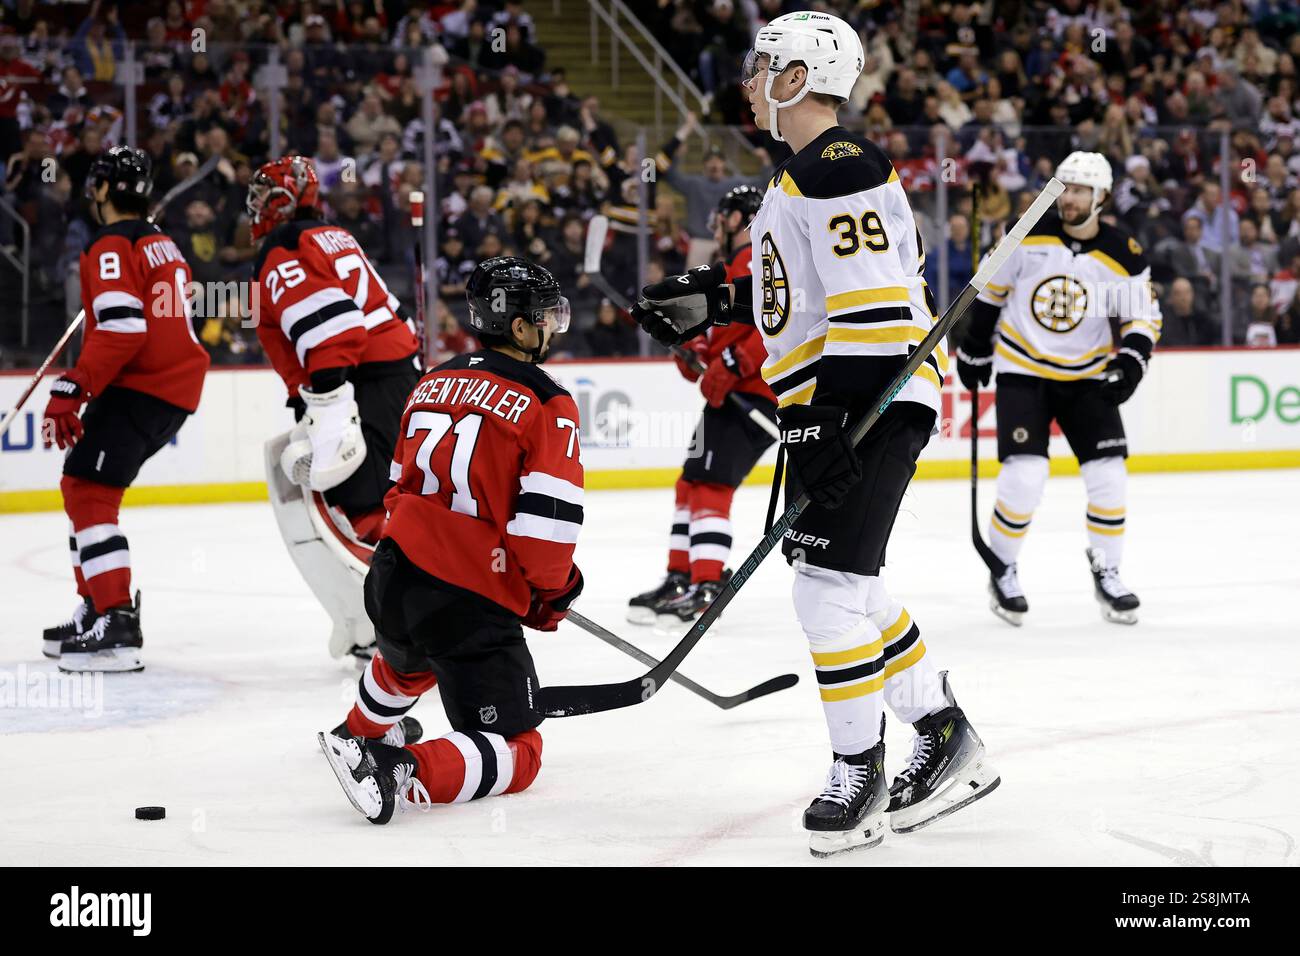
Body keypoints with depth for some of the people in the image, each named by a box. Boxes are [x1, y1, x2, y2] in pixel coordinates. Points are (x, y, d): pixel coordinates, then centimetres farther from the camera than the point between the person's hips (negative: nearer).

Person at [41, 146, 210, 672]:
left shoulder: (112, 248, -12)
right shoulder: (161, 243, 19)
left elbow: (122, 330, -23)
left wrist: (70, 392, -25)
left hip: (140, 386, -10)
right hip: (177, 385, 10)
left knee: (87, 489, -13)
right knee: (85, 487, 19)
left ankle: (118, 628, -22)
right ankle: (98, 609, 22)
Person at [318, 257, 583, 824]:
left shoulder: (435, 382, 13)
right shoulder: (548, 406, -8)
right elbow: (549, 520, -14)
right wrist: (552, 591, 3)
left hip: (393, 578, 8)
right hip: (473, 604, -7)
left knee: (407, 660, 42)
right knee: (516, 754, -3)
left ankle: (359, 735, 66)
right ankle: (403, 772, -25)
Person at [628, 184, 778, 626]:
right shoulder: (739, 266, 25)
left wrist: (733, 364, -27)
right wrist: (701, 350, 10)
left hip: (753, 393, -11)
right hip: (735, 395, 11)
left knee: (708, 484, -18)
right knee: (691, 484, 16)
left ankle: (706, 588, -25)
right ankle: (680, 579, 23)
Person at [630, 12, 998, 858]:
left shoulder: (843, 170, -16)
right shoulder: (802, 175, 17)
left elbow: (873, 302, -23)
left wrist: (836, 422, -25)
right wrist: (716, 303, 17)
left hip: (877, 398, -11)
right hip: (830, 402, 11)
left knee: (831, 581, -11)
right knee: (847, 585, 14)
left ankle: (859, 772, -1)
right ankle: (948, 740, 22)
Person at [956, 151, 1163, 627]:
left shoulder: (1124, 255, -8)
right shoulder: (1030, 234, -9)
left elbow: (1144, 316, 0)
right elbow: (992, 289, 5)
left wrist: (1130, 360, -19)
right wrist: (975, 350, 9)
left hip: (1087, 376, 2)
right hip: (1022, 369, -2)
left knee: (1109, 475, -6)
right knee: (1024, 476, -15)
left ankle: (1106, 574, 12)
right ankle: (1002, 570, 6)